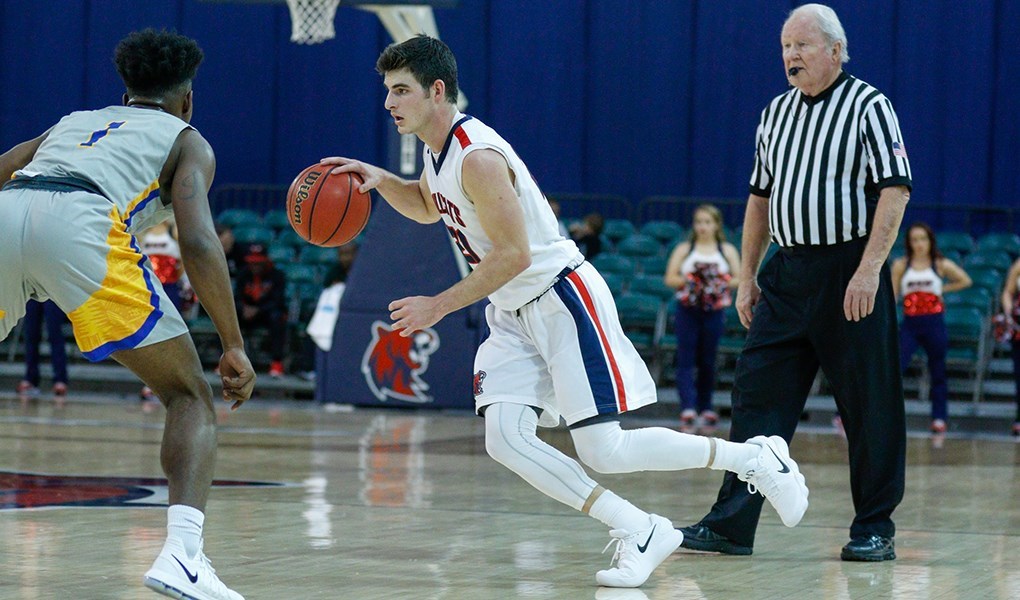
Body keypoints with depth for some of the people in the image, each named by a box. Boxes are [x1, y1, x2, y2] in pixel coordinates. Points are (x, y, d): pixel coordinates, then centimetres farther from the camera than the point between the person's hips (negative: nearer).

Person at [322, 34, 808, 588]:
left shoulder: (478, 158, -23)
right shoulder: (437, 151, 7)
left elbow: (514, 255, -25)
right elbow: (427, 207, 30)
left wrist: (439, 306, -21)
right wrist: (380, 180, 10)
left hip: (562, 299, -9)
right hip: (512, 315, 9)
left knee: (604, 450, -10)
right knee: (504, 439, -9)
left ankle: (756, 457, 8)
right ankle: (639, 533, -1)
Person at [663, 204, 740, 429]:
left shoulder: (727, 250, 9)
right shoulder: (684, 249, 8)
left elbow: (739, 279, 3)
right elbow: (670, 278, 1)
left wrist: (722, 284, -15)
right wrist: (688, 281, -16)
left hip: (714, 311, 1)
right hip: (687, 310, -1)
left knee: (707, 361, 7)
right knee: (686, 360, -10)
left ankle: (705, 407, 17)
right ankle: (688, 408, -19)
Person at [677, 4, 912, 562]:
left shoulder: (869, 106, -4)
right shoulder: (777, 112, 16)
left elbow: (895, 191, -12)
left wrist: (869, 269, -20)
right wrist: (747, 276, 16)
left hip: (851, 270, -6)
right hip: (786, 274, 6)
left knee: (869, 407, -1)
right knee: (756, 392, 0)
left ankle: (874, 530, 8)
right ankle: (731, 523, 1)